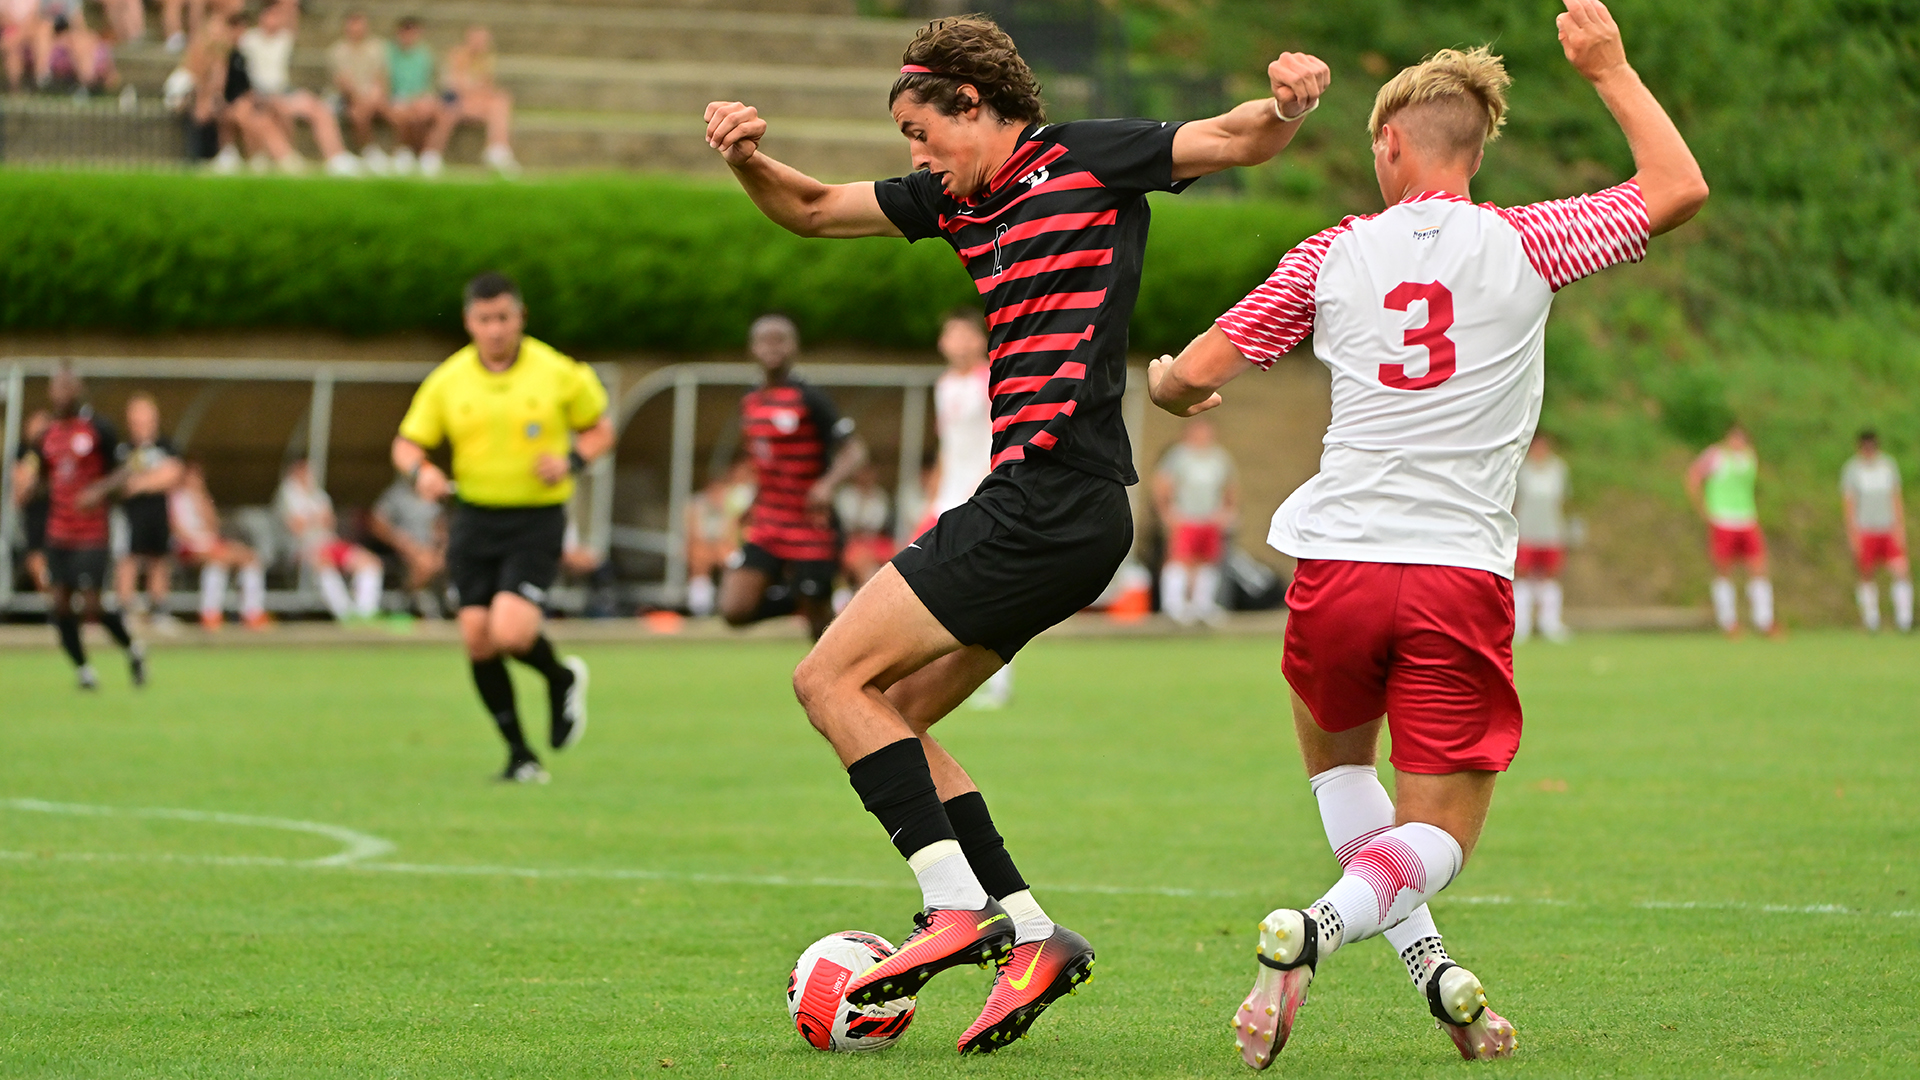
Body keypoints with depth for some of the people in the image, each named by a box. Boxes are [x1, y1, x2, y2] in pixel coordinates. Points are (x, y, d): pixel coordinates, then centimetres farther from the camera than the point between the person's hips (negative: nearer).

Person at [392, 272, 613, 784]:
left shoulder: (559, 373, -5)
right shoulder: (447, 381, 1)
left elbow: (600, 428, 8)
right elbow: (407, 443, 8)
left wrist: (573, 461, -12)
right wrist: (420, 471, -14)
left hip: (538, 520, -3)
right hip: (475, 520, 3)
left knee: (511, 632, -20)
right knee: (477, 638, -3)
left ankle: (562, 679, 16)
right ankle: (519, 754, 14)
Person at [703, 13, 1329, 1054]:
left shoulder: (1084, 157, -3)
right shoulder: (954, 199, 19)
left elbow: (1244, 140, -4)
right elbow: (813, 209, 27)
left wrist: (1288, 99, -26)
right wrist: (747, 157, 7)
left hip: (1053, 495, -9)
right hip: (1038, 506, 9)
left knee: (833, 677, -9)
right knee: (887, 714, 10)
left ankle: (957, 906, -14)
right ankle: (1029, 931, 6)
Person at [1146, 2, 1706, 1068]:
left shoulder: (1335, 255, 5)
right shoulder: (1522, 243, 2)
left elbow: (1196, 376, 5)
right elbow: (1679, 187, 9)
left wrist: (1164, 384, 28)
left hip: (1335, 564, 1)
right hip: (1462, 574, -1)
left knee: (1334, 756, 29)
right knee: (1438, 834, 5)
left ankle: (1425, 960, 11)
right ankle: (1319, 928, -26)